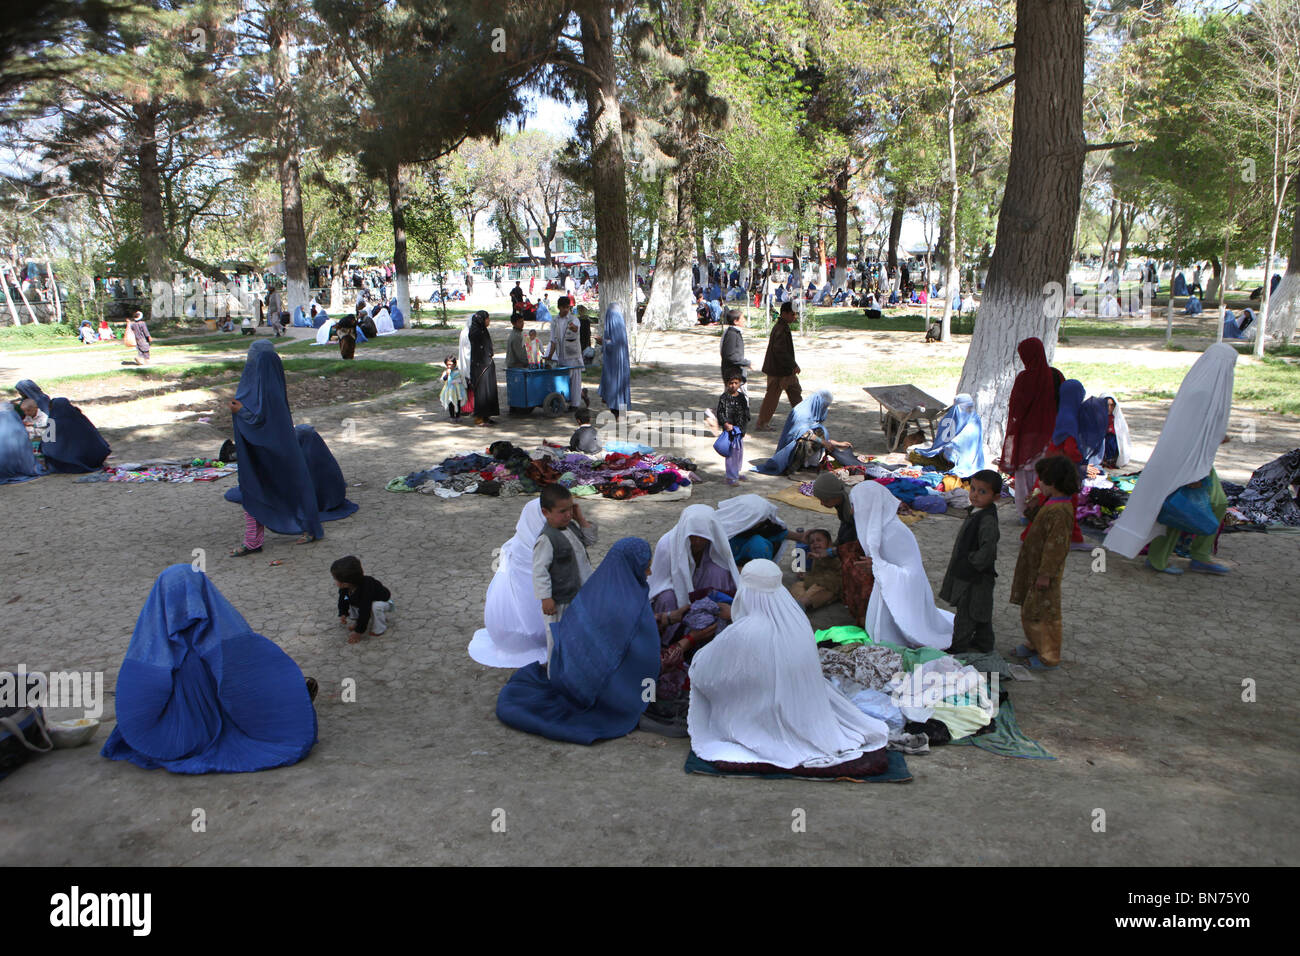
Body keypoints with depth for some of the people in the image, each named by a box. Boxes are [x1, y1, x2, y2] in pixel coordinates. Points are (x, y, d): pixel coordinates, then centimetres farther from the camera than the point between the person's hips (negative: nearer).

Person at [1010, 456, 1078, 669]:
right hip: (1035, 565, 10)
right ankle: (1033, 644, 38)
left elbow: (1056, 546, -25)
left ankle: (1049, 657, 15)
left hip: (1045, 569, -10)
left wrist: (1045, 574, -22)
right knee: (1030, 608, 21)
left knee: (1042, 611, 2)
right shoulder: (1051, 502, 4)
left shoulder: (1059, 511, -28)